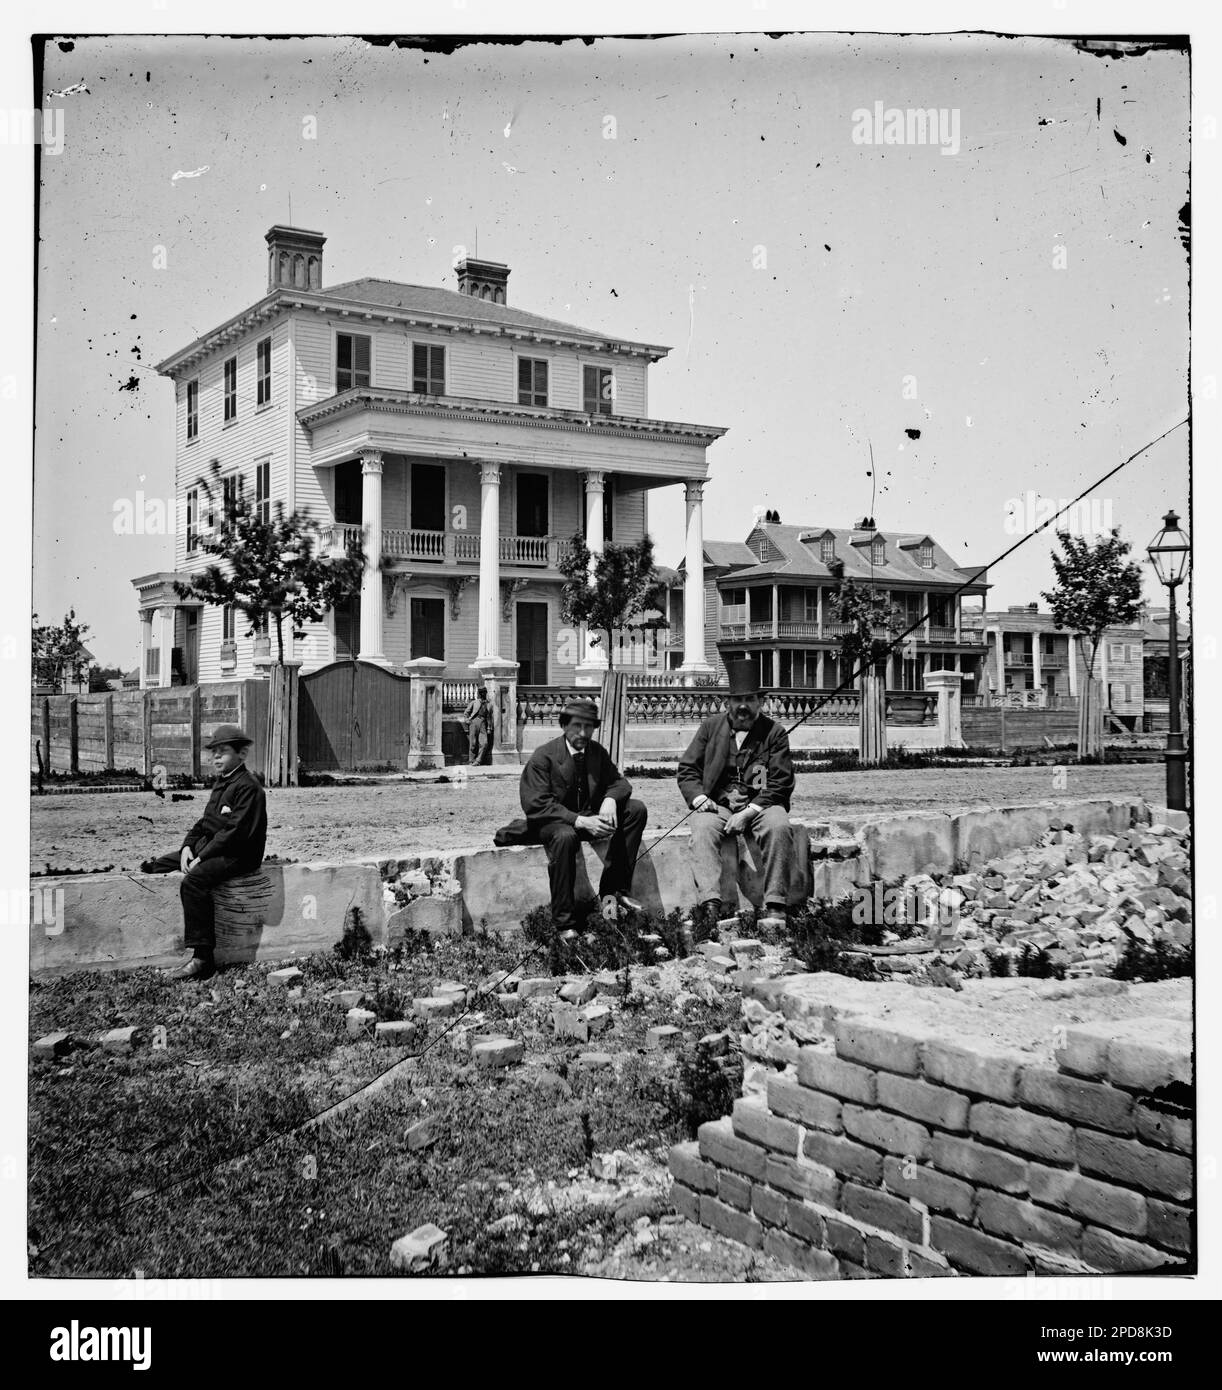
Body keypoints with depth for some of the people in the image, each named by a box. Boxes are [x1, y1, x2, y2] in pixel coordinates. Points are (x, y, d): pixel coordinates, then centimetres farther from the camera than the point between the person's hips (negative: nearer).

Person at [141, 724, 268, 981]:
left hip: (238, 856, -10)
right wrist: (188, 846, 2)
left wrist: (202, 857, -20)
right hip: (209, 848, 10)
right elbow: (205, 821, 20)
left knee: (194, 880, -32)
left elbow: (235, 831, -20)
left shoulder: (247, 786, -13)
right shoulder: (222, 783, 18)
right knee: (153, 868, 8)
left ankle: (202, 958, -33)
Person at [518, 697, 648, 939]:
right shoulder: (543, 757, -12)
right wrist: (580, 821, -31)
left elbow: (619, 782, 6)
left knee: (636, 810, -14)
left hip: (589, 818, 6)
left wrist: (610, 799, -21)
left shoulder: (597, 752, 6)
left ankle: (612, 891, -16)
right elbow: (537, 805, -19)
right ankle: (564, 924, -34)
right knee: (565, 836, -41)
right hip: (552, 823, -6)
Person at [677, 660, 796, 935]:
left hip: (759, 805, -1)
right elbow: (687, 769, 13)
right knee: (702, 830, -32)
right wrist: (699, 797, -9)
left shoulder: (774, 732, 6)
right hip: (716, 804, 1)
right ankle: (709, 903, -48)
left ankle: (775, 908, -35)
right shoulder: (711, 727, 14)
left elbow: (780, 784, -2)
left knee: (778, 827, -34)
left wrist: (749, 812, -15)